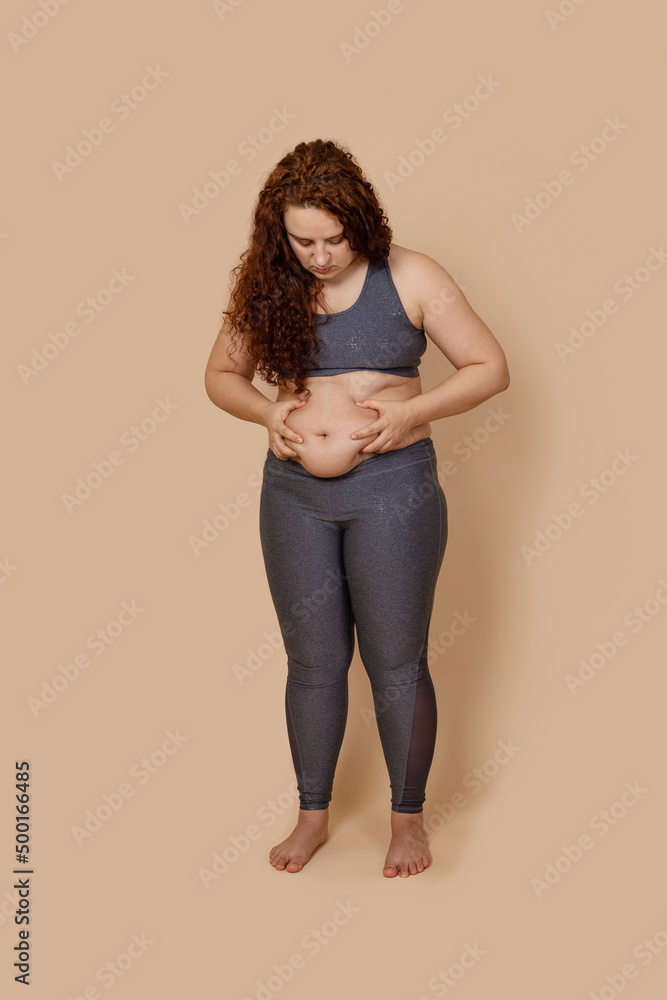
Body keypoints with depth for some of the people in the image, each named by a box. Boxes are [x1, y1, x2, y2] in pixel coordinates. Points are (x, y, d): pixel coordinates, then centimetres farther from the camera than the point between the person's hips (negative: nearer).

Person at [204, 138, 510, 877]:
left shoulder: (410, 277, -7)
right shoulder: (268, 285, 1)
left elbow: (490, 367, -3)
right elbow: (221, 374, 12)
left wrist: (412, 411, -17)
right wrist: (266, 411, -9)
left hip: (393, 489, -2)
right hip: (294, 492, 3)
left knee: (396, 662, 5)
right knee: (313, 660, 12)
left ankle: (408, 816, 25)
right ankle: (313, 814, 29)